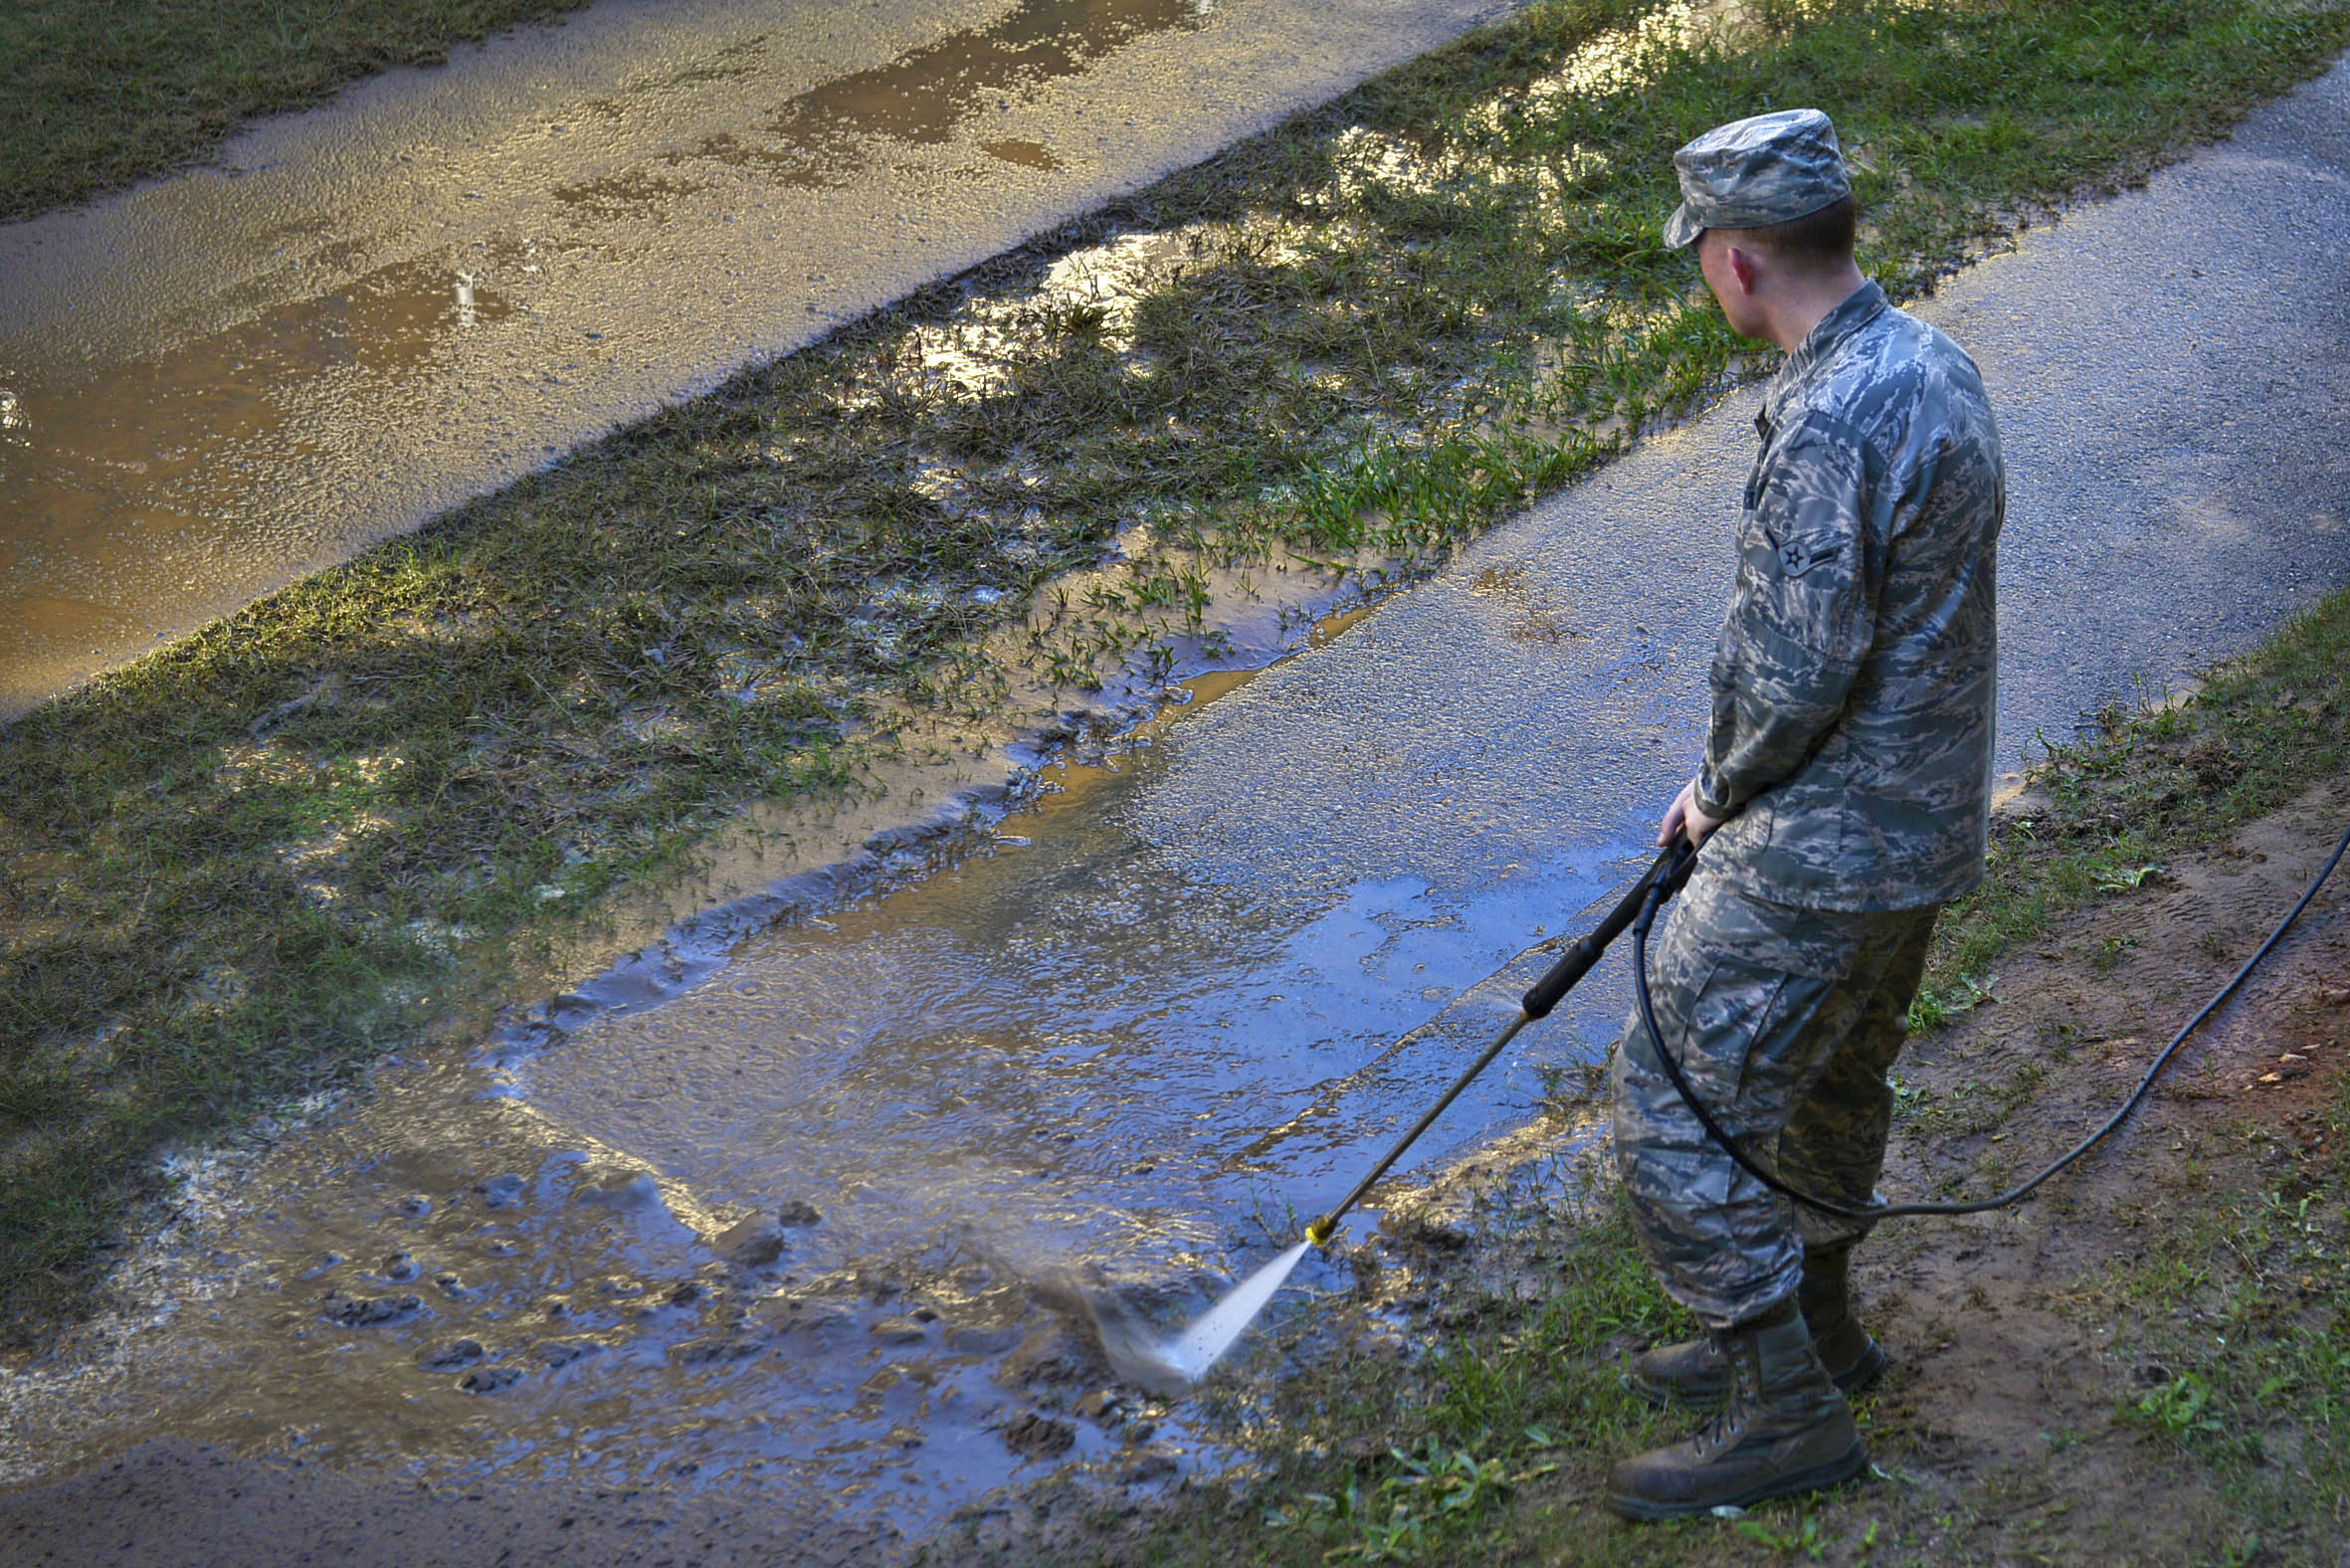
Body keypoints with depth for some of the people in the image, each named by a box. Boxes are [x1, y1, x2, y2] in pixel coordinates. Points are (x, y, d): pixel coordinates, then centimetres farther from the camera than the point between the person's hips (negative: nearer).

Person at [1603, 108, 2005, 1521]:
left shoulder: (1827, 427, -28)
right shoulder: (1934, 366, 5)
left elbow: (1793, 675, -27)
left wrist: (1718, 791, -5)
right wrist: (1733, 784, 14)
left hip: (1825, 849, -10)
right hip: (1923, 817, 10)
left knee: (1679, 1107, 1)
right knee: (1833, 1075, 26)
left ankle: (1788, 1414, 11)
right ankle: (1813, 1321, 46)